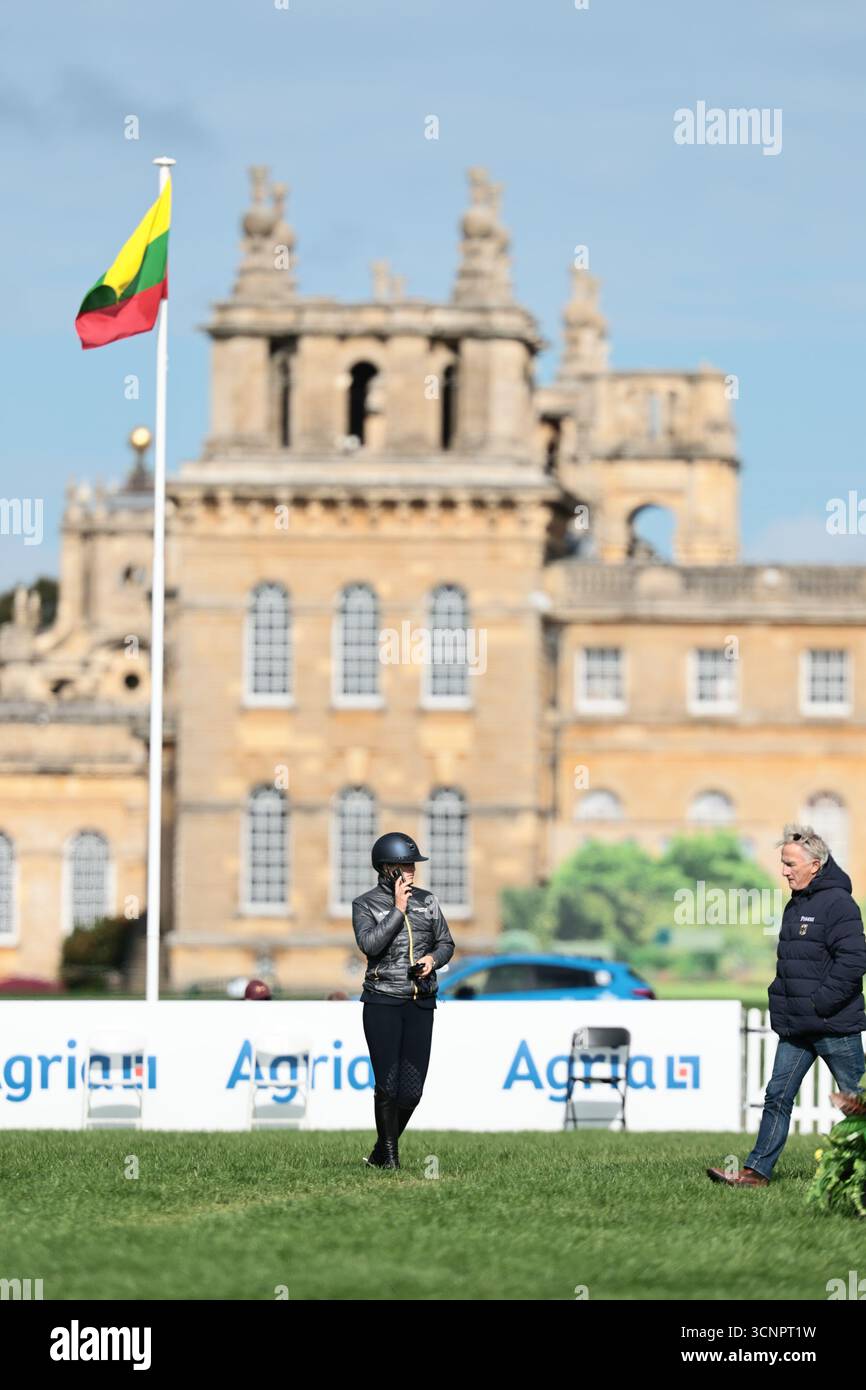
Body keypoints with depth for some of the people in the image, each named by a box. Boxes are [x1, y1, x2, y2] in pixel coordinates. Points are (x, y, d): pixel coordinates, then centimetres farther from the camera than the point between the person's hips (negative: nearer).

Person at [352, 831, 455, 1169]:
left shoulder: (427, 901, 11)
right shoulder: (366, 905, 0)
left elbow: (446, 943, 17)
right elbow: (370, 944, -17)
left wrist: (433, 958, -5)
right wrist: (398, 910, -14)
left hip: (421, 1003, 3)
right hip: (382, 1002, -3)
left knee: (411, 1090, -1)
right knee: (387, 1084, -8)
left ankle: (380, 1153, 17)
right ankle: (389, 1154, 7)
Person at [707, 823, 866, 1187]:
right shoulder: (795, 905, 14)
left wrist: (819, 1004, -20)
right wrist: (781, 1001, 12)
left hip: (835, 1026, -8)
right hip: (796, 1028, 8)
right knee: (778, 1095, 3)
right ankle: (757, 1171, 2)